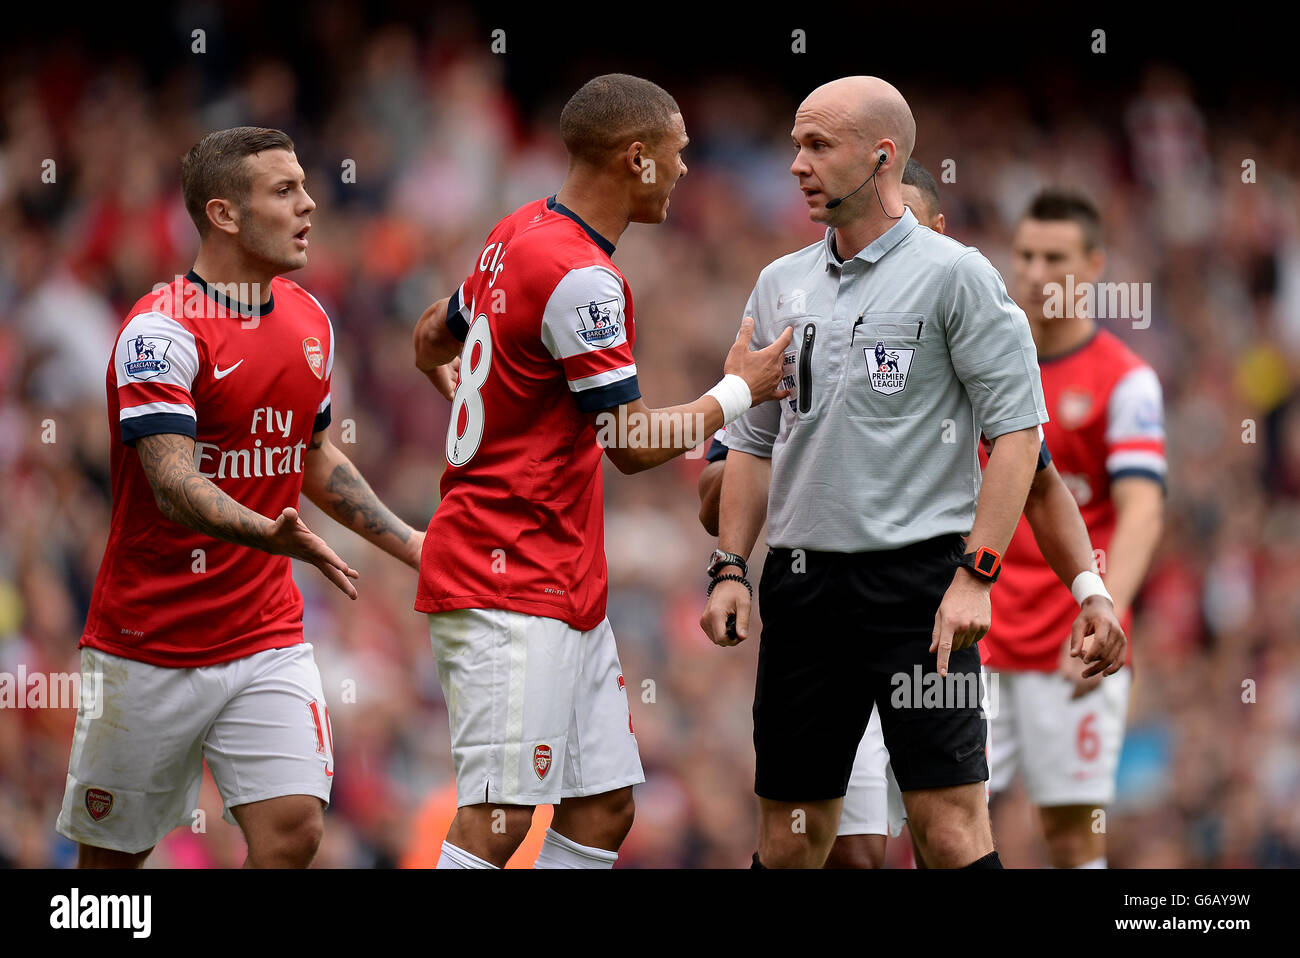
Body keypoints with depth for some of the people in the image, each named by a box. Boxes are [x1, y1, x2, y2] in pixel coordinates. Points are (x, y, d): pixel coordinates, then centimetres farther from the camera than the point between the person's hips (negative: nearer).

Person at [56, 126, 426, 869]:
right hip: (153, 651, -5)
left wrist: (411, 545, 16)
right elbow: (174, 484, -27)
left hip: (269, 636, 5)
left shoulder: (311, 319, 8)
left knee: (294, 831, -12)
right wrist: (275, 534, -44)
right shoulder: (162, 331, -16)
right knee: (113, 853, 6)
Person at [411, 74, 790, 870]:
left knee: (604, 806, 8)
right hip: (511, 586, -10)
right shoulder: (581, 277, -18)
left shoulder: (518, 234, 11)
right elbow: (635, 443, -16)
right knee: (496, 824, -13)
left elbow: (432, 342, 26)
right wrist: (738, 393, -2)